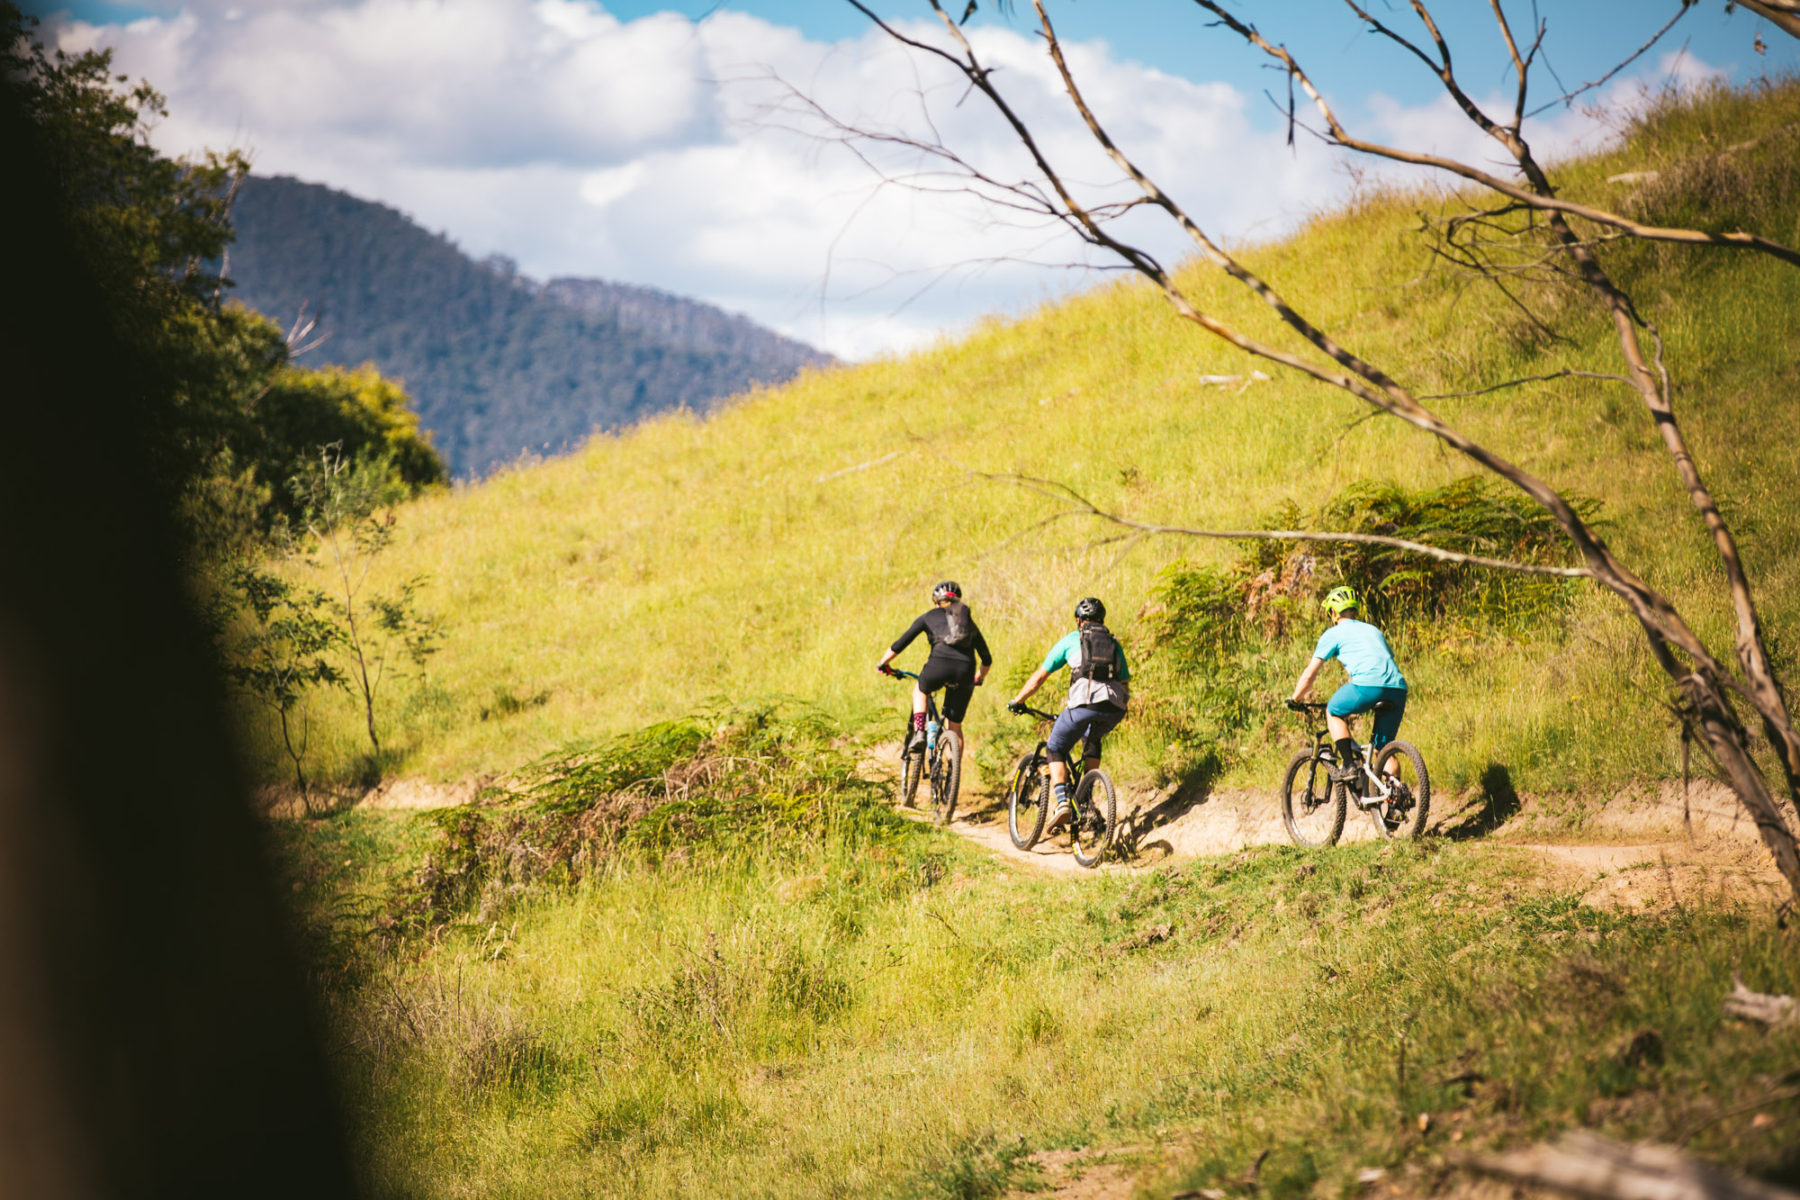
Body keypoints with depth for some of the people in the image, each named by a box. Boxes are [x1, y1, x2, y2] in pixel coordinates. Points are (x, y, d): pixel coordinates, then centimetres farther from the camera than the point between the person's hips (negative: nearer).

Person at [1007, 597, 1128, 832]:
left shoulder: (1070, 640, 18)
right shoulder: (1114, 644, 28)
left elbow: (1040, 676, 19)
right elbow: (1125, 683, 30)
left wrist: (1017, 702, 30)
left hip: (1084, 702, -4)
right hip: (1115, 709, 4)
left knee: (1056, 749, 14)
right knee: (1092, 739, 35)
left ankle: (1062, 803, -8)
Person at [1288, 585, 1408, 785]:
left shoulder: (1333, 634, 16)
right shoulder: (1373, 630, 34)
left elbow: (1309, 674, 17)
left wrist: (1295, 700, 32)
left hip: (1368, 685, -5)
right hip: (1398, 687, 5)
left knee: (1333, 711, 22)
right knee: (1383, 748, 17)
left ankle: (1348, 766, 9)